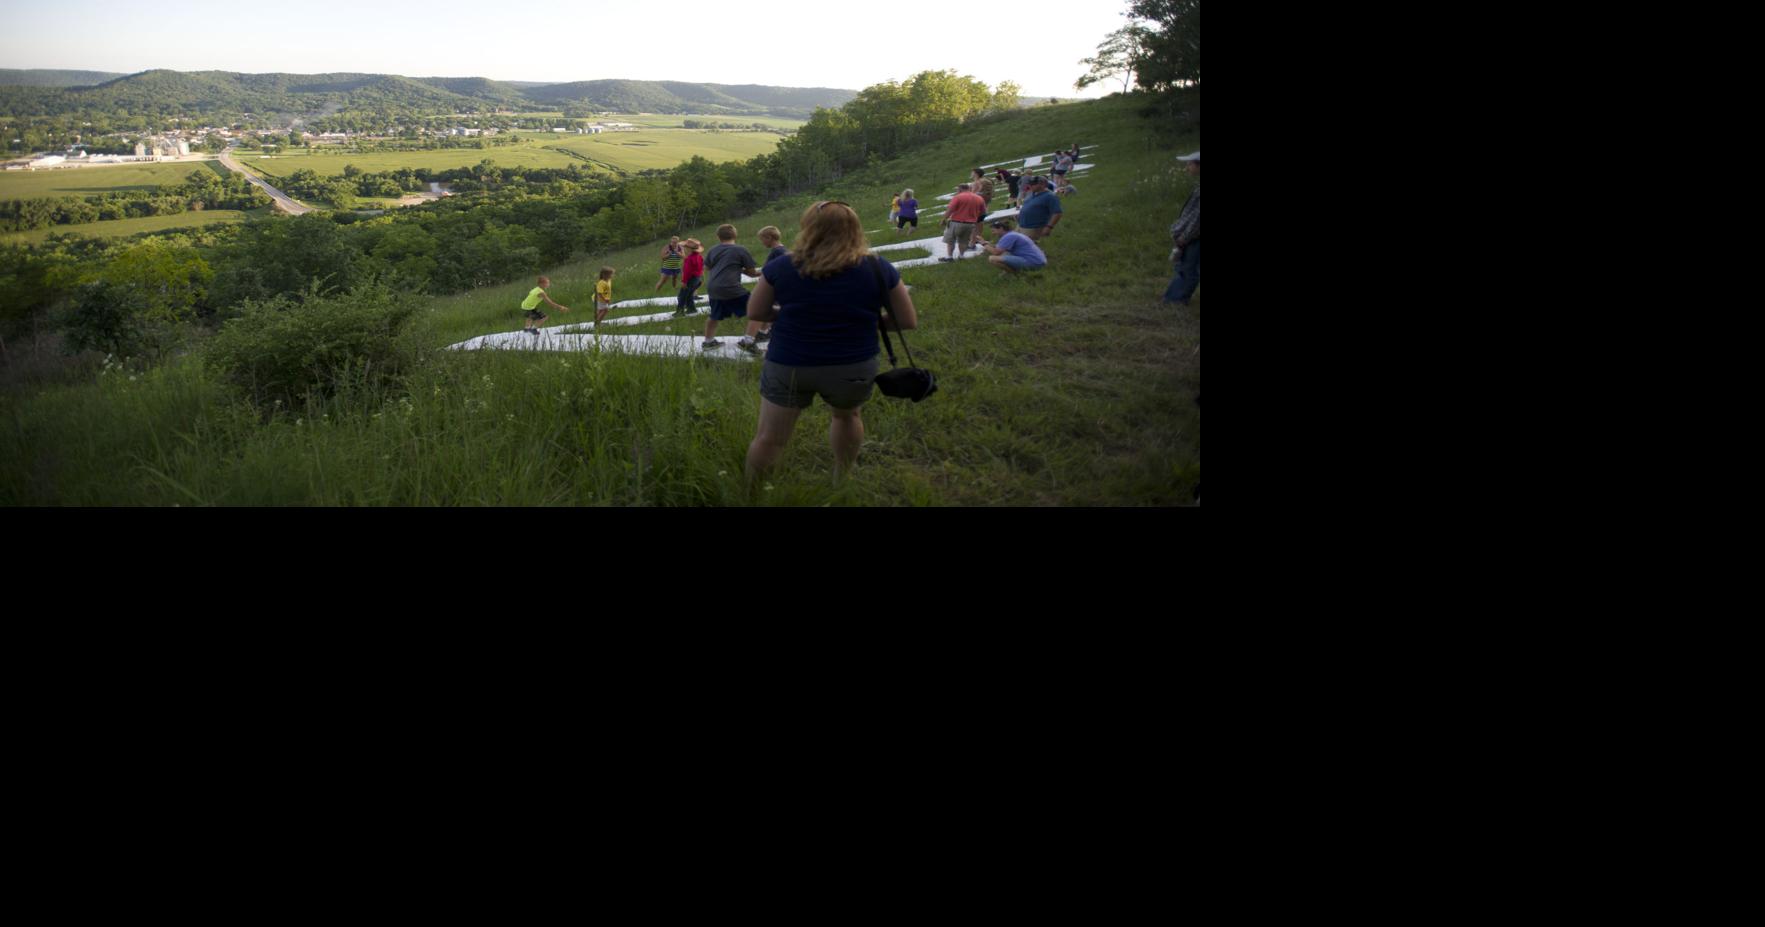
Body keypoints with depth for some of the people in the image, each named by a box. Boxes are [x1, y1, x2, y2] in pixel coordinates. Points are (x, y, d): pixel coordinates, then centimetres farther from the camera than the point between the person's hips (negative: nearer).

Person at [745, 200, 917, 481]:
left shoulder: (781, 266, -3)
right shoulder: (878, 268, -4)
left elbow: (754, 312, 7)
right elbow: (908, 322, 2)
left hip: (788, 364, -1)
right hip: (852, 367, 1)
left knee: (768, 437, 11)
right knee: (848, 416, 29)